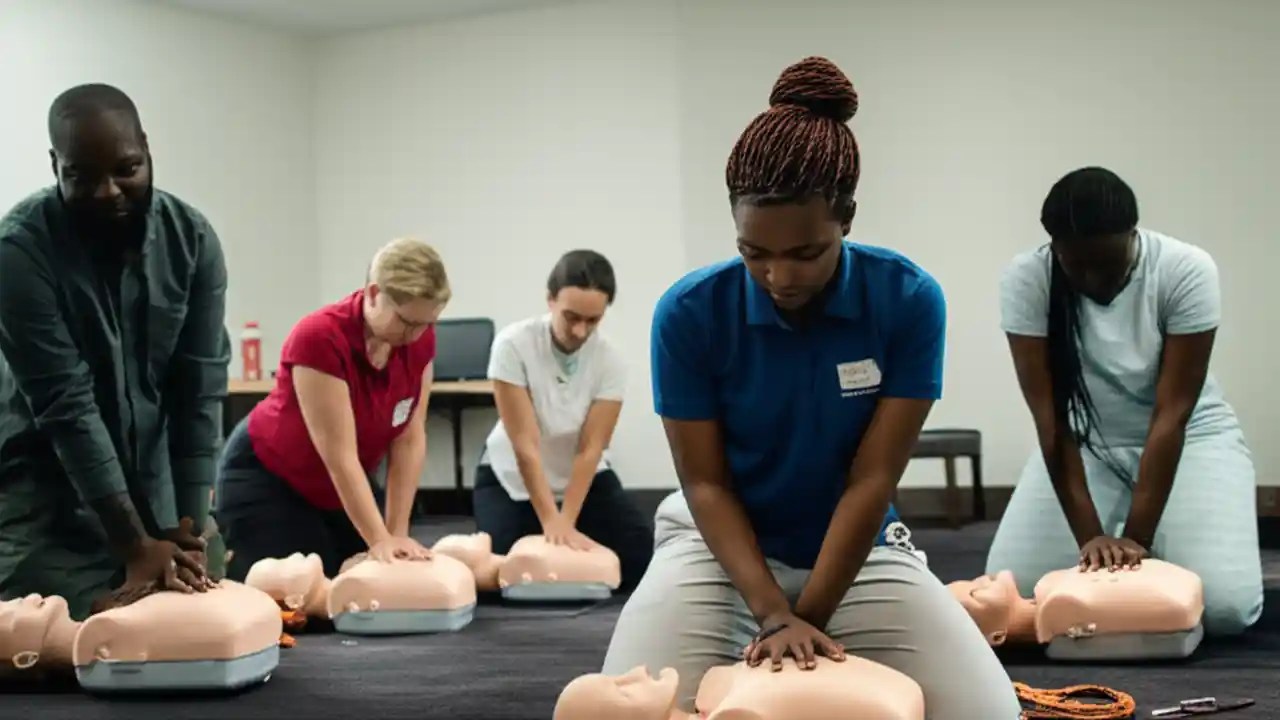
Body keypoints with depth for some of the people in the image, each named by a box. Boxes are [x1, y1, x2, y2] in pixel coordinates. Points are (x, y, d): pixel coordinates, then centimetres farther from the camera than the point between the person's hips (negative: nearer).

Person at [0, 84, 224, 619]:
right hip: (49, 500, -3)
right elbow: (65, 404, -22)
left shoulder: (192, 239, -7)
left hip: (154, 491, 4)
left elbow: (200, 392, -8)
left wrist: (188, 531, -14)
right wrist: (134, 546, -25)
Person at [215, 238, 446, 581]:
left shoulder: (420, 340, -15)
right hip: (268, 480, -6)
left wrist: (398, 533, -16)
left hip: (346, 484, 6)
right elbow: (339, 455, -32)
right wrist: (380, 541, -33)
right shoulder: (320, 337, -33)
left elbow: (409, 440, -12)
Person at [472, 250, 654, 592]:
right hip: (510, 478, -1)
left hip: (583, 477, 1)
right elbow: (525, 445, -27)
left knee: (641, 554, -19)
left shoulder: (611, 361, -19)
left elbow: (589, 450, -20)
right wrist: (552, 523, -32)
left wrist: (567, 524, -29)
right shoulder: (513, 345, -26)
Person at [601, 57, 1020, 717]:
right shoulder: (689, 312, -19)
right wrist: (774, 615, -26)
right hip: (720, 543, 0)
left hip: (859, 550, 1)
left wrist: (809, 619, -20)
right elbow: (705, 483, -13)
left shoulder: (908, 300, -19)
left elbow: (871, 479, -17)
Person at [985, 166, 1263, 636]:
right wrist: (1090, 535, -29)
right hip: (1084, 442, 2)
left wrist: (1136, 537, -30)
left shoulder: (1187, 271, -25)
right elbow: (1050, 417, -22)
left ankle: (1160, 552, 12)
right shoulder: (1026, 279, -21)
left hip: (1190, 437, -2)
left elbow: (1172, 415, -25)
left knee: (1226, 605, -22)